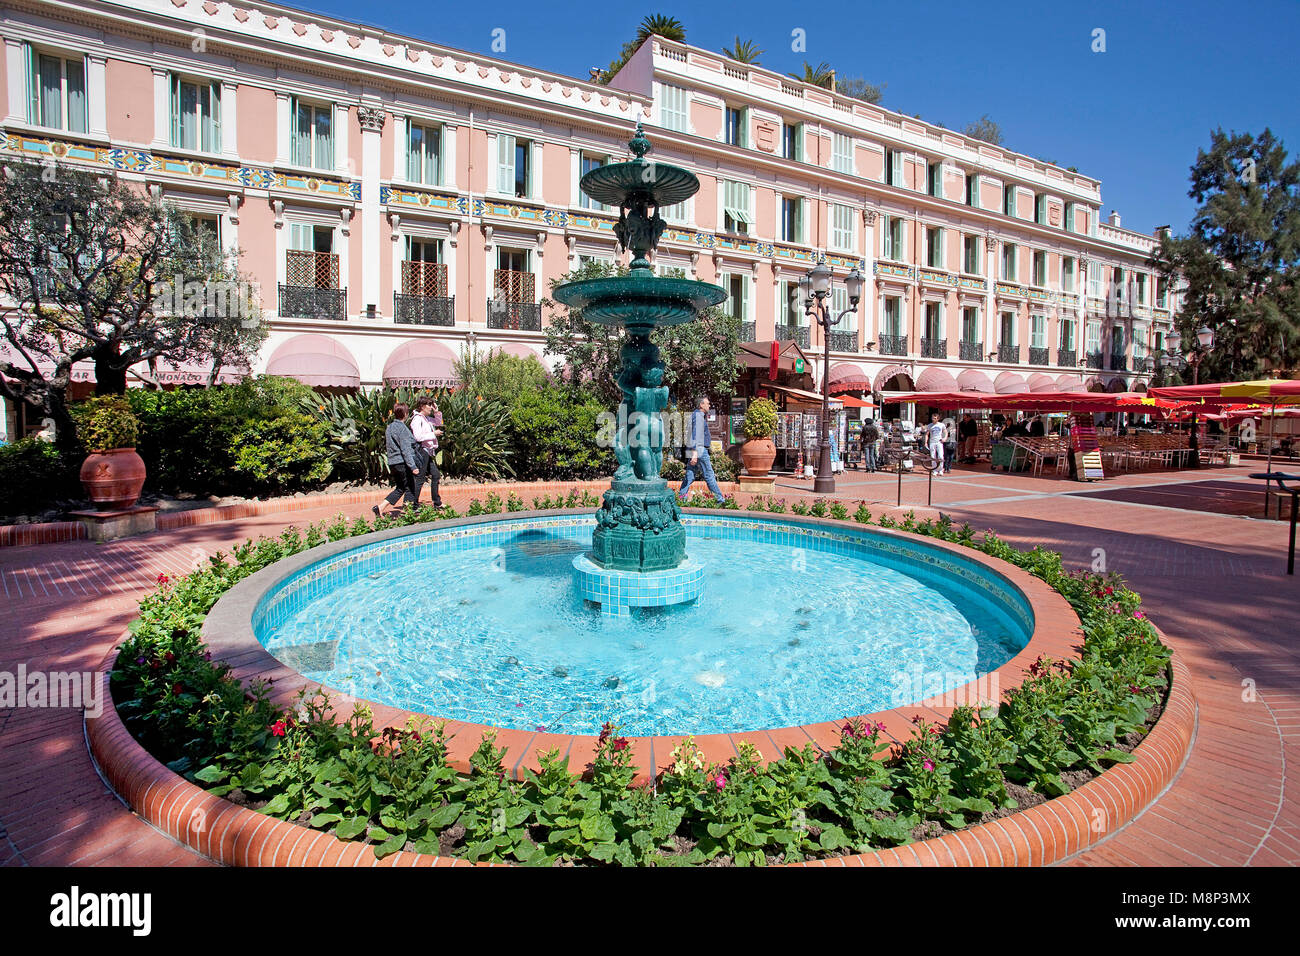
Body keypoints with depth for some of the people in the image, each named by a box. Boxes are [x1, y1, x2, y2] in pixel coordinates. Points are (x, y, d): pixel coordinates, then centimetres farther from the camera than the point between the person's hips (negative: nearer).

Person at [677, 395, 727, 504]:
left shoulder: (699, 415, 20)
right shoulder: (698, 415, -12)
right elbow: (695, 434, -21)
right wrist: (694, 452, -25)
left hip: (695, 451, 10)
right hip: (699, 451, -10)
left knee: (690, 476, 7)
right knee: (709, 475, -3)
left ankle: (681, 497, 6)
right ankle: (720, 499, 4)